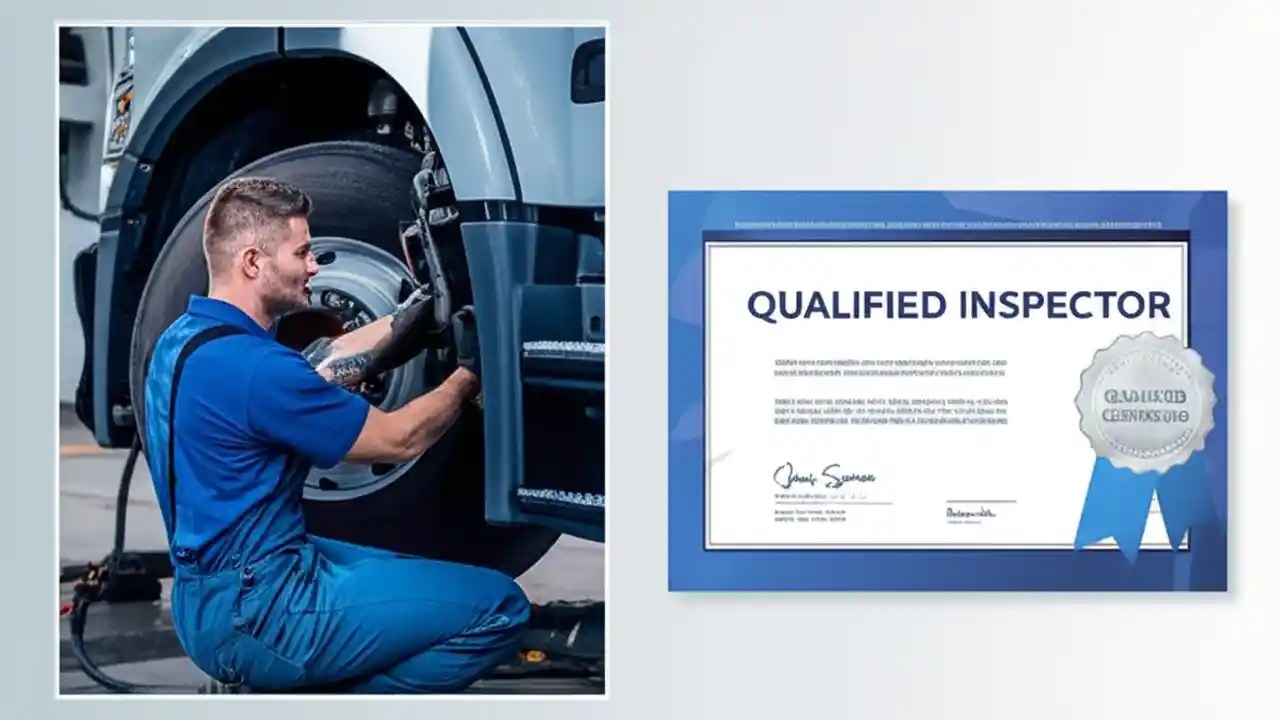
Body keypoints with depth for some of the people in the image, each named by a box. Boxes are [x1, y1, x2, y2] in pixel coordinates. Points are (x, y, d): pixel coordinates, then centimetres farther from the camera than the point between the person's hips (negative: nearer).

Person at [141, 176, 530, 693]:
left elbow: (315, 369, 22)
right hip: (256, 614, -10)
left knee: (425, 575, 26)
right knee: (499, 608, -12)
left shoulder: (184, 340, 7)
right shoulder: (253, 367, -22)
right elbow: (401, 439, -10)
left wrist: (406, 319, 18)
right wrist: (471, 373, 4)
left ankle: (274, 694, 13)